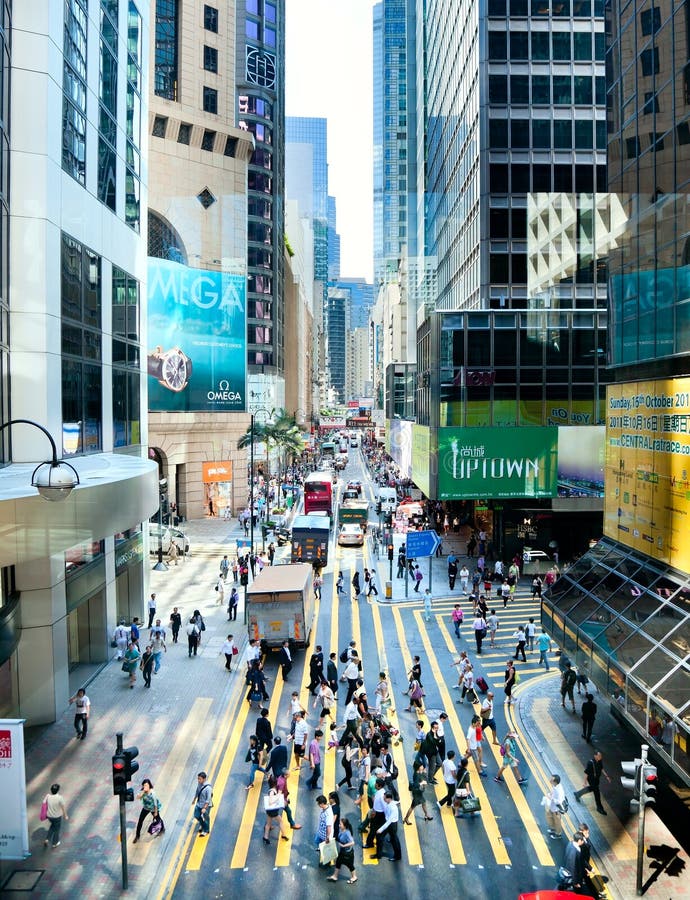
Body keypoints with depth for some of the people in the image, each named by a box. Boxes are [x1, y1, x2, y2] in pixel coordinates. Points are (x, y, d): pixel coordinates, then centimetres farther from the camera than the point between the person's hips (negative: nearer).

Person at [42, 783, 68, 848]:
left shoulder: (47, 796, -17)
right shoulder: (60, 797, -28)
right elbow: (63, 807, -18)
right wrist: (65, 816, -1)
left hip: (49, 816, 4)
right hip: (57, 816, -4)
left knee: (53, 825, 33)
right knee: (57, 829, 20)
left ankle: (47, 839, 28)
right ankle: (54, 843, 36)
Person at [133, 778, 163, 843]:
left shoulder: (152, 793, -35)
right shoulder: (142, 791, -22)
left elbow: (155, 803, -23)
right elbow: (138, 797, -38)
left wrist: (156, 812, -13)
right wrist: (143, 791, -47)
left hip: (153, 808, -4)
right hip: (146, 808, 4)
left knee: (157, 819, 19)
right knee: (140, 820, -1)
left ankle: (162, 828, 50)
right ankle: (137, 835, 19)